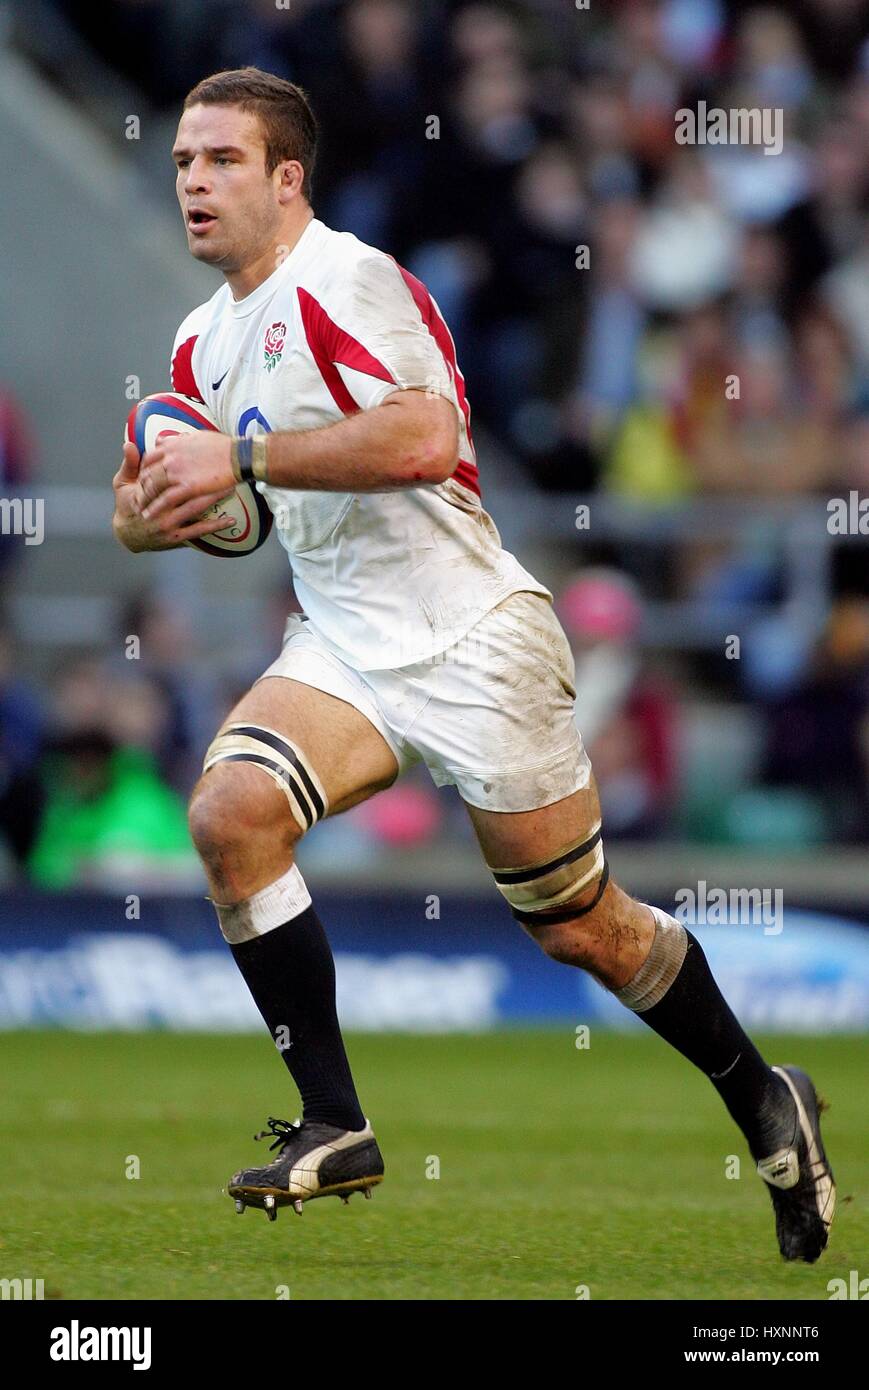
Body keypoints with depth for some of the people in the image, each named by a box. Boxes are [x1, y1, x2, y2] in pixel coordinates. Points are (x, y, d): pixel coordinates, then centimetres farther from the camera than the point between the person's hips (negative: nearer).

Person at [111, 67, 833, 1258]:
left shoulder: (344, 281, -15)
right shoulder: (204, 341, 11)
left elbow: (421, 437, -30)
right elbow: (211, 496, 23)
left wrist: (242, 458, -28)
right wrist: (148, 518, -1)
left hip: (471, 641, -7)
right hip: (344, 648, 7)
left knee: (580, 927, 2)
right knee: (229, 811, -21)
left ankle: (764, 1102, 26)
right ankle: (335, 1128, -15)